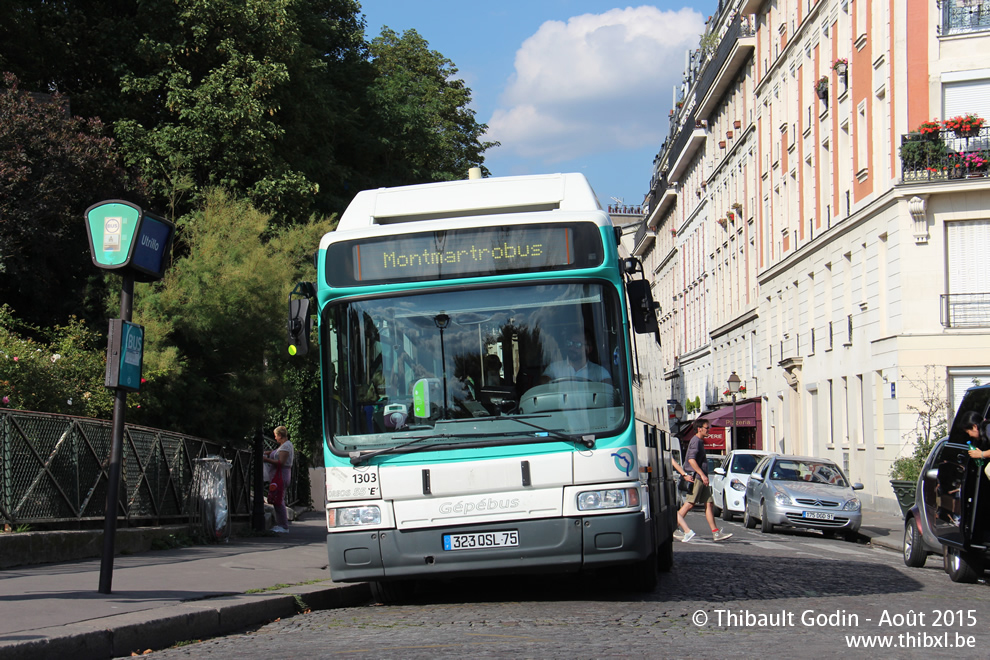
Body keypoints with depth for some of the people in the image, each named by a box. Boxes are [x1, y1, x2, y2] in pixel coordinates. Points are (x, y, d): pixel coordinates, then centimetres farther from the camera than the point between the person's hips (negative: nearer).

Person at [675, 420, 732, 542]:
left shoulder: (700, 441, 20)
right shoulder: (696, 441, -10)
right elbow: (691, 459, -21)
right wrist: (702, 474, -24)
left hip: (701, 478, 10)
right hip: (696, 477, -10)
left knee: (709, 504, 4)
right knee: (690, 504, -9)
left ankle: (715, 532, 2)